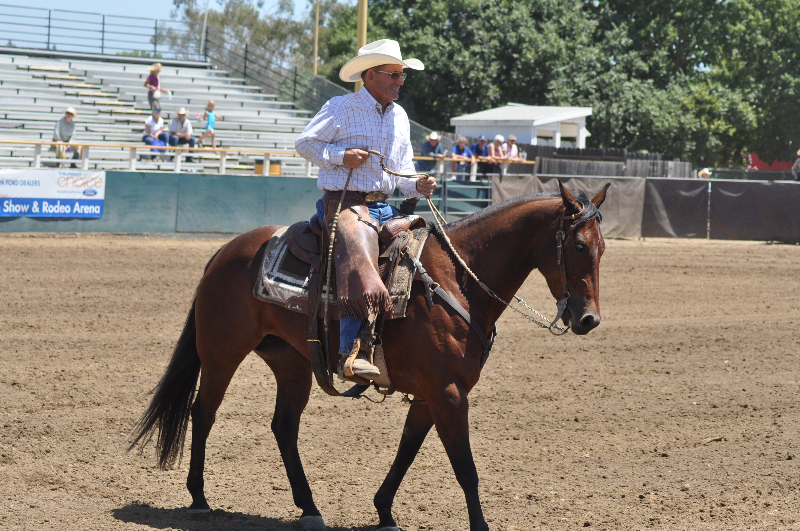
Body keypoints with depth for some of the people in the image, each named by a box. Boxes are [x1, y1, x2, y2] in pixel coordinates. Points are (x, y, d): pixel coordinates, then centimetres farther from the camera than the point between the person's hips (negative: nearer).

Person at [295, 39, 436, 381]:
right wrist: (340, 156, -14)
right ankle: (353, 353, -33)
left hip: (382, 207, 8)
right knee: (359, 263, -29)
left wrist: (417, 186, 2)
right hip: (344, 202, -8)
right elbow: (305, 143, 1)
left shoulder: (400, 117, 19)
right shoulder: (341, 109, -2)